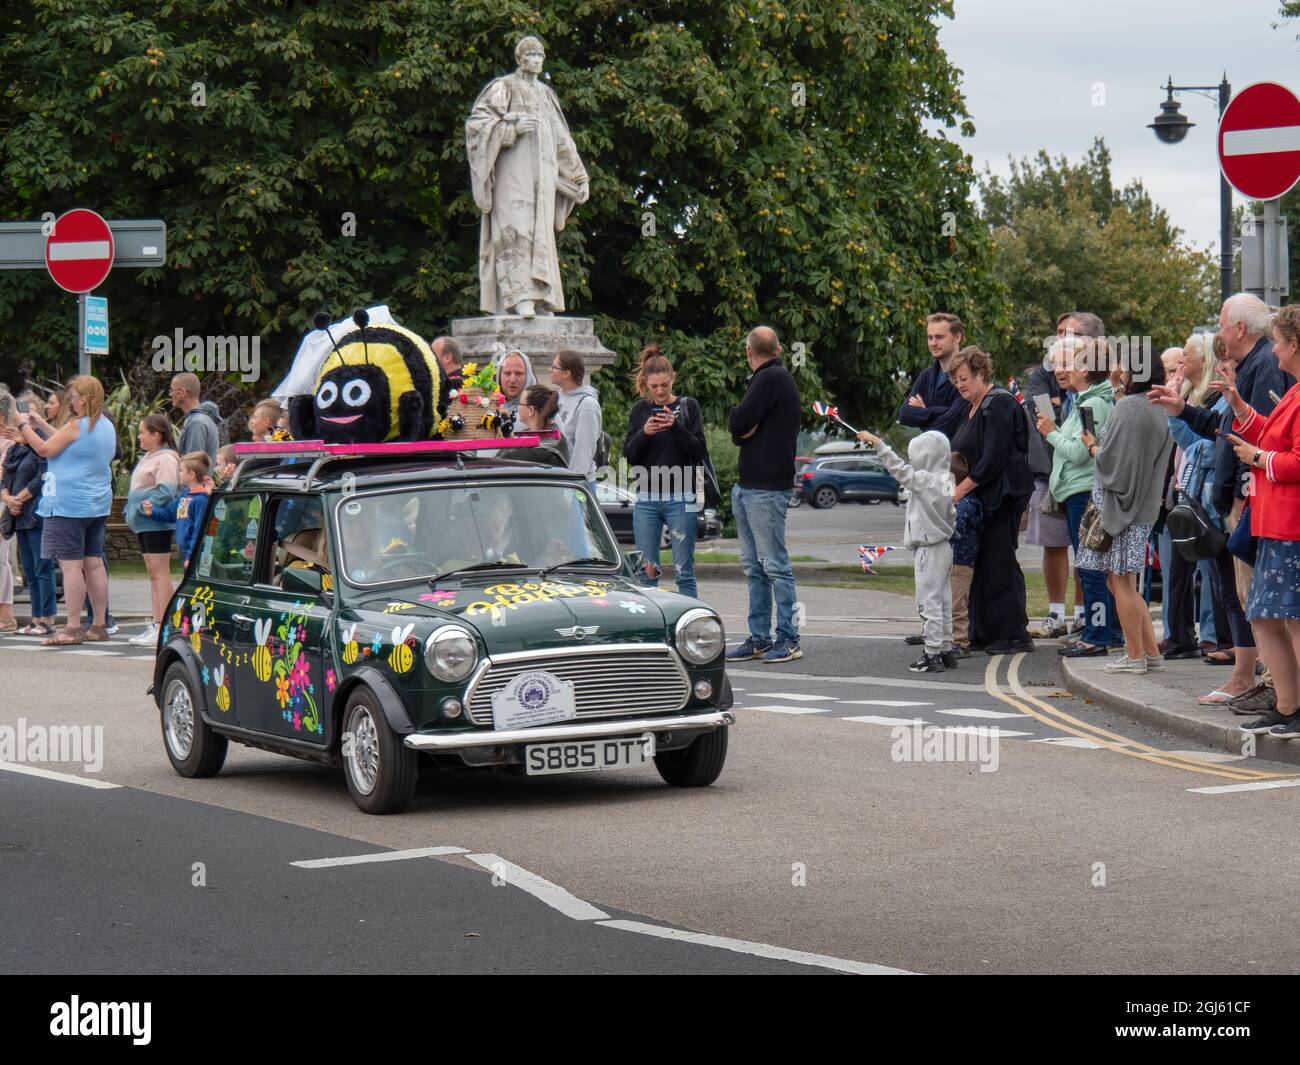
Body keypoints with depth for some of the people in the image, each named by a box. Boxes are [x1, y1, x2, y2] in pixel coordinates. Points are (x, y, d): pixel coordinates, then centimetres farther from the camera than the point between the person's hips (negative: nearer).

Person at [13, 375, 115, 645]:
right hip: (98, 505, 9)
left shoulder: (76, 426, -14)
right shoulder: (107, 426, 12)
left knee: (71, 564, -7)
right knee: (94, 564, 10)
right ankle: (99, 625, 12)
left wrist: (24, 425, 2)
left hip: (70, 506, -9)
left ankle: (72, 629, -8)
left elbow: (45, 449, -10)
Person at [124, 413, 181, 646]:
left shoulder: (166, 459, -12)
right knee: (152, 573, 11)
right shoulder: (148, 457, 19)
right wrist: (130, 510, 11)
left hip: (157, 523, -10)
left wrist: (141, 507, -21)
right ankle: (155, 625, 15)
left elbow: (165, 492, -21)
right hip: (145, 524, 10)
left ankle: (162, 627, -12)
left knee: (160, 572, -10)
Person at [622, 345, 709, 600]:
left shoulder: (688, 406, 3)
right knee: (647, 571, 2)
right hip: (646, 499, 3)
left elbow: (700, 451, -3)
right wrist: (644, 433, -12)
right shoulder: (640, 410, 10)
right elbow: (628, 455, 6)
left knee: (684, 571, -4)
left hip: (680, 498, -3)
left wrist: (676, 426, -17)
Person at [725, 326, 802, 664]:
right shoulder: (771, 378, 19)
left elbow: (737, 423, -19)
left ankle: (788, 639, -4)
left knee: (774, 565, -7)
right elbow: (740, 429, 15)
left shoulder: (771, 379, -11)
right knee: (753, 568, 11)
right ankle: (759, 639, 15)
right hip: (747, 486, 10)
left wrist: (737, 416, 2)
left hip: (766, 489, -10)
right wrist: (743, 427, -7)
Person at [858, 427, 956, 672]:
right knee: (942, 602, 14)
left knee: (929, 603, -6)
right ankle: (946, 650, 20)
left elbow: (899, 469, -17)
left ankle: (932, 654, -5)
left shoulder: (923, 480, -16)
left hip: (929, 550, -9)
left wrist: (877, 443, -12)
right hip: (944, 547, 9)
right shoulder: (944, 482, 10)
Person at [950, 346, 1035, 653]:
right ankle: (984, 634, 14)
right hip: (980, 499, 9)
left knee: (999, 562, -8)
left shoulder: (999, 404, -12)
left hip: (1002, 498, -9)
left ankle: (1014, 635, -3)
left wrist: (961, 488, -19)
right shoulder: (971, 407, 17)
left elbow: (994, 458, -19)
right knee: (981, 564, 9)